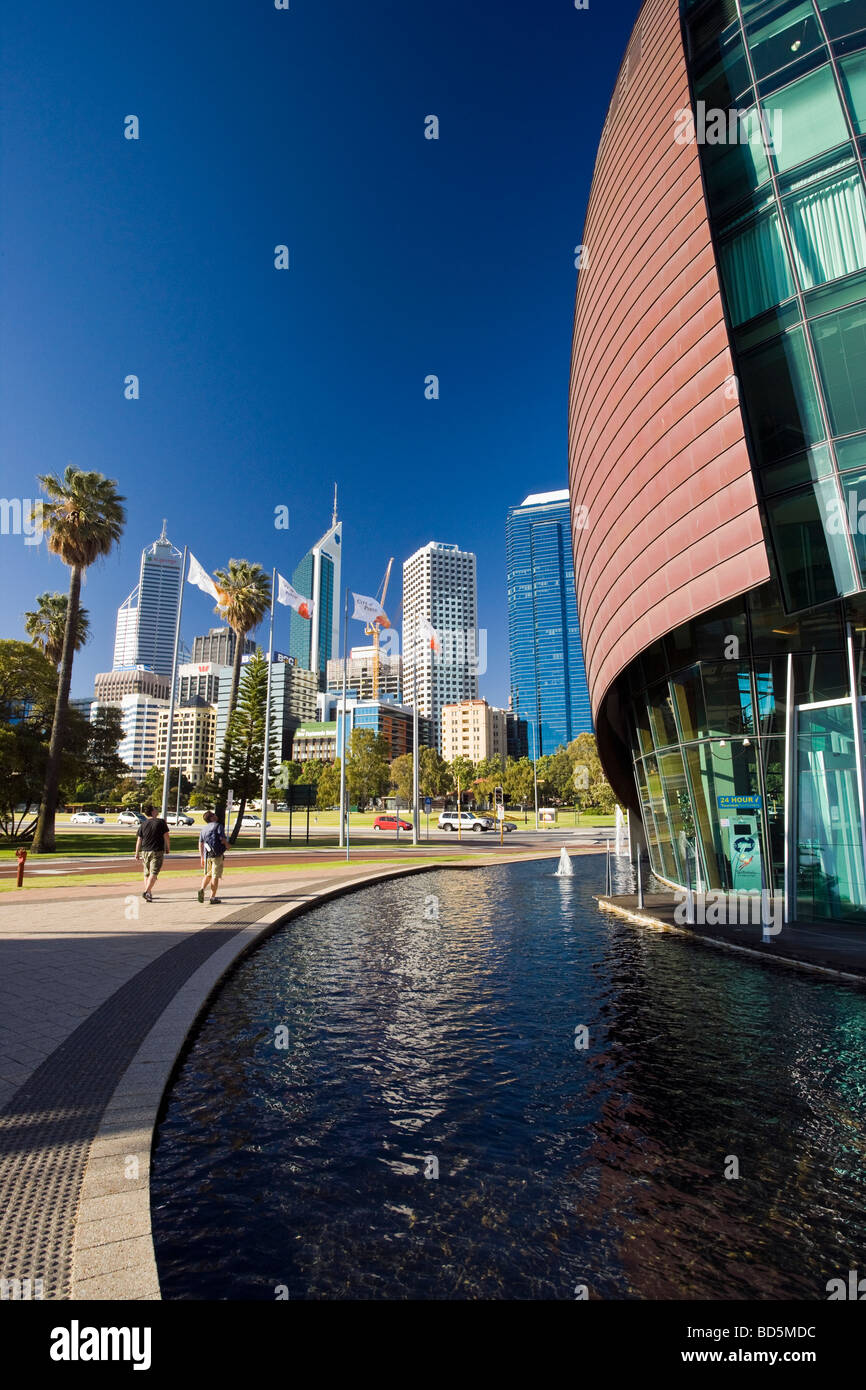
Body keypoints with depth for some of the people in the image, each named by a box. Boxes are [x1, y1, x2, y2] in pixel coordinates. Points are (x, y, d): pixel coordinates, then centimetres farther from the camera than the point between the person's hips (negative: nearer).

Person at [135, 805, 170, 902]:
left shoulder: (143, 825, 6)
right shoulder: (161, 822, -5)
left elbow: (139, 840, 6)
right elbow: (166, 836, -5)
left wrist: (137, 854, 11)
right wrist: (167, 848, 8)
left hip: (145, 851, 4)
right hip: (157, 851, -4)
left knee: (147, 874, 15)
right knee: (153, 873, -5)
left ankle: (149, 894, 20)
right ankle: (146, 892, -19)